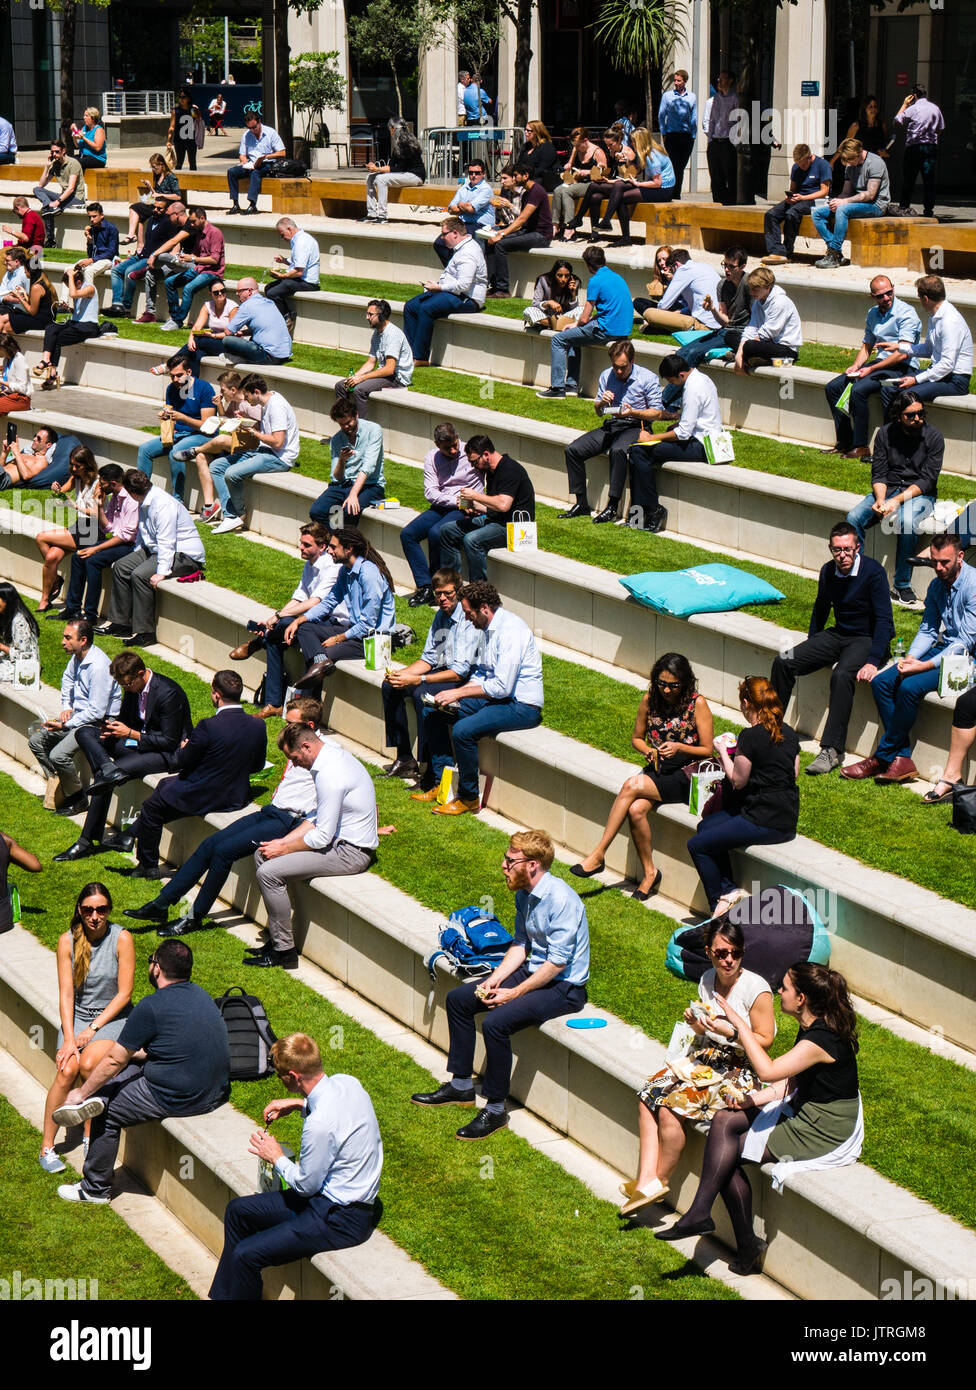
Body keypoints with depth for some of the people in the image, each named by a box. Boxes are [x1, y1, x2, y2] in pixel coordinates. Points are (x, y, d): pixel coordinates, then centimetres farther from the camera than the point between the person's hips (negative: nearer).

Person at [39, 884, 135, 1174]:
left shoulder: (121, 939, -11)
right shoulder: (67, 941, -5)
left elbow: (124, 993, -10)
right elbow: (66, 993, -6)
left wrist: (93, 1029, -15)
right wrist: (69, 1038, -17)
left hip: (113, 1017, -2)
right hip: (77, 1016, 2)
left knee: (89, 1063, -29)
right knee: (67, 1070, -23)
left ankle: (90, 1137, -12)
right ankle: (47, 1146, -15)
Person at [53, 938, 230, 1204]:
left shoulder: (151, 1007, -17)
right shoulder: (199, 995, 7)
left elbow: (114, 1061, -9)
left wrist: (82, 1092, 4)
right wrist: (135, 1051, 28)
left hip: (179, 1099, -8)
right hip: (217, 1091, 8)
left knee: (108, 1114, 11)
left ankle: (96, 1189, 22)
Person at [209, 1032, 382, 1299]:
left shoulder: (320, 1124, -31)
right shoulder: (346, 1082, -5)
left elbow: (305, 1184, -18)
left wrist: (276, 1158, -1)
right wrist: (300, 1104, 9)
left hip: (342, 1221, -10)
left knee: (245, 1256, -17)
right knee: (237, 1210, 16)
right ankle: (223, 1296, 24)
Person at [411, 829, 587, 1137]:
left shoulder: (561, 900, -26)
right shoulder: (523, 894, 2)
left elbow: (558, 962, -25)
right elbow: (520, 944, 10)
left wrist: (515, 993, -21)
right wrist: (494, 980, -4)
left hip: (564, 987, -10)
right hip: (533, 971, 10)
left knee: (496, 1022, -29)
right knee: (458, 999, 8)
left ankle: (496, 1109, -14)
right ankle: (461, 1085, 19)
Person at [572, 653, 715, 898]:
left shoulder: (698, 704, -8)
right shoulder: (650, 699, 5)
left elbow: (707, 751, -4)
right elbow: (637, 737, 16)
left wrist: (679, 747, -20)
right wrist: (647, 751, -5)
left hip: (686, 776, -4)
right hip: (657, 771, 4)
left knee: (631, 786, -28)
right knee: (636, 810, -28)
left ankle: (598, 855, -23)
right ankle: (649, 872, -11)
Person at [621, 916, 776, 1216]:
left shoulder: (757, 989, -15)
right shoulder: (708, 980, 7)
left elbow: (764, 1040, -12)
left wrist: (729, 1031, -25)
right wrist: (695, 1021, -3)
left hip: (739, 1071, -7)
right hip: (702, 1059, 8)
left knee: (671, 1109, -24)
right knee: (648, 1097, -15)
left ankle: (659, 1180, -4)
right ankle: (646, 1181, -22)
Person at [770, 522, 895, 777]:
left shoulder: (873, 571, -18)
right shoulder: (828, 572, 1)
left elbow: (884, 619, -20)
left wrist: (873, 661, -29)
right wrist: (811, 646, 18)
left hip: (868, 639, -7)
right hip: (838, 635, 7)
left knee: (841, 676, -36)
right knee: (783, 662, -9)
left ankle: (832, 751, -35)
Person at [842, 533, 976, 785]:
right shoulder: (936, 586, 8)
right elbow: (928, 630, 12)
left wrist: (925, 666, -25)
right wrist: (910, 658, -8)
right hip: (943, 649, 8)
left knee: (910, 687, -28)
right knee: (881, 682, -10)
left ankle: (884, 757, -13)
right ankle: (902, 758, -13)